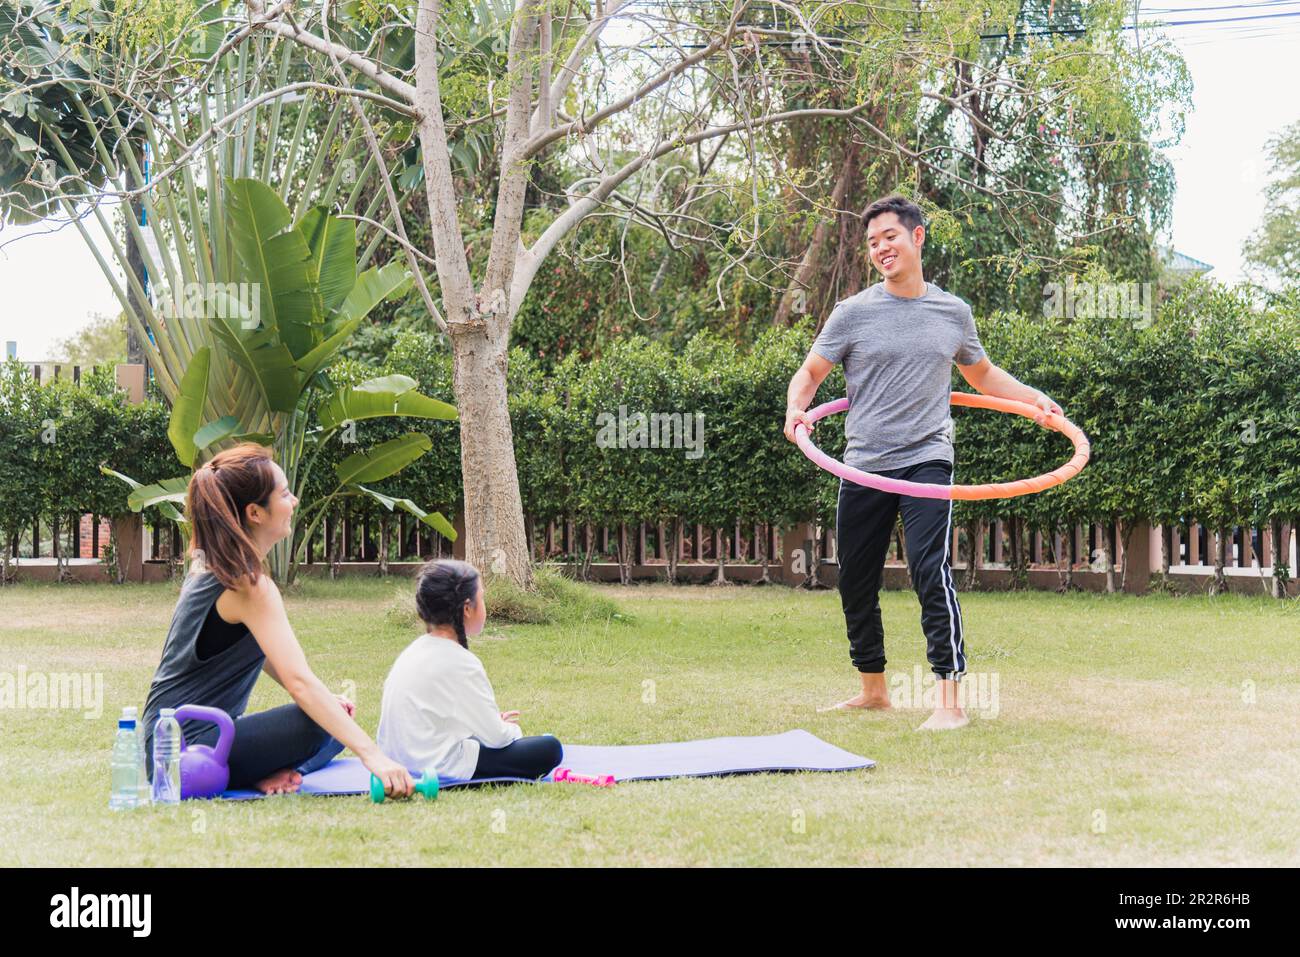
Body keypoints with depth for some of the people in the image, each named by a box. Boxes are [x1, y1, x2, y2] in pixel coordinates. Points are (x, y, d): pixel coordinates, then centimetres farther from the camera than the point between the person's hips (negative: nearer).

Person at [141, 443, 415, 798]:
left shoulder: (208, 568, 11)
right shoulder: (249, 586, -18)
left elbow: (265, 653, 20)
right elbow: (299, 681, -27)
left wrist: (323, 700, 9)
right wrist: (372, 754, -31)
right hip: (191, 745, -9)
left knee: (338, 716, 15)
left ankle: (268, 774, -4)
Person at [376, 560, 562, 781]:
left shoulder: (416, 650, 6)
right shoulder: (460, 663, -20)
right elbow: (495, 737, -14)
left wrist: (495, 722, 15)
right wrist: (512, 729, 9)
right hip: (443, 768, -9)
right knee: (549, 748, -7)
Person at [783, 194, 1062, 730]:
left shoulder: (953, 314, 10)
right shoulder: (853, 314, 4)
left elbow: (982, 374, 25)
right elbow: (811, 372, 6)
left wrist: (1034, 398, 11)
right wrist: (796, 408, -15)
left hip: (926, 460, -2)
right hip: (863, 466, 2)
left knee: (932, 571, -19)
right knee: (855, 584, 9)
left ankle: (949, 700, -16)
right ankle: (873, 689, 28)